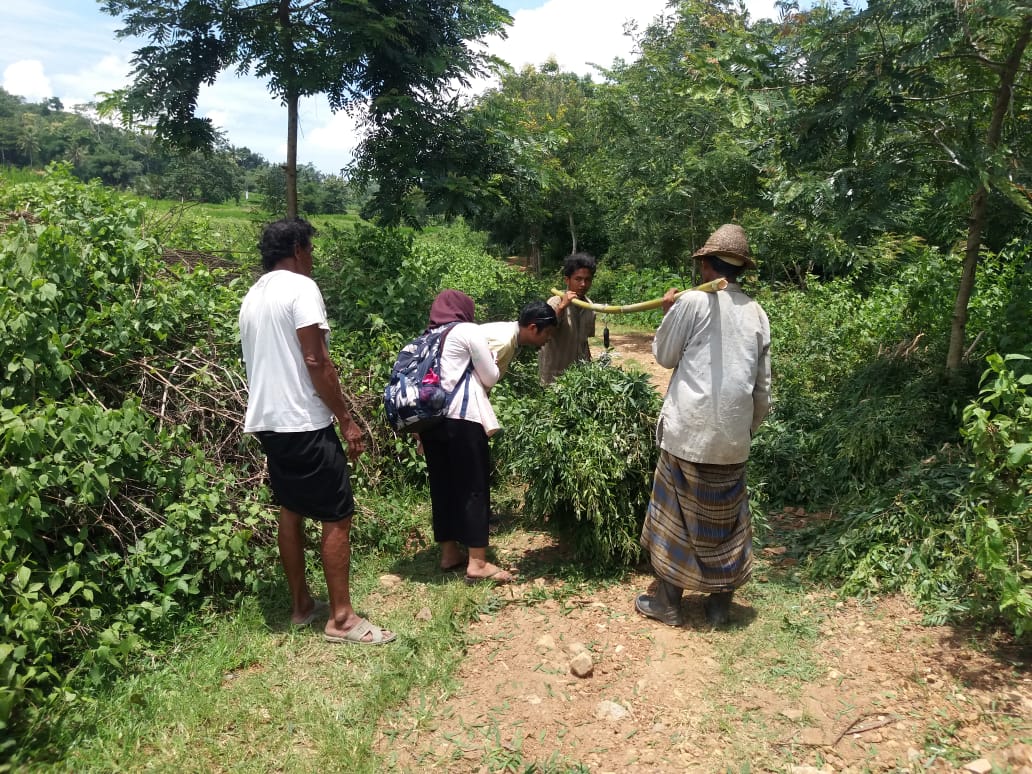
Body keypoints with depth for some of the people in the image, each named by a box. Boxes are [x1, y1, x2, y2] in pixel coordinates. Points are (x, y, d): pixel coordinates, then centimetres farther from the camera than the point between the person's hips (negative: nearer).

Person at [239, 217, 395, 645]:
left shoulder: (252, 297, 15)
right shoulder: (301, 287, -12)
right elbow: (315, 361, -19)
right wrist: (346, 419, -14)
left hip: (267, 421, 9)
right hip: (304, 422, -9)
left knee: (291, 513, 16)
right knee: (337, 517, -1)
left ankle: (301, 605, 26)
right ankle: (341, 618, 4)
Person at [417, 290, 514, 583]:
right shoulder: (469, 331, 2)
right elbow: (490, 378, 1)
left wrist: (420, 429, 18)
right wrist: (490, 361, 23)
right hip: (461, 417, -7)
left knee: (442, 485, 13)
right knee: (473, 487, -2)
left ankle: (449, 553, 21)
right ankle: (477, 563, -1)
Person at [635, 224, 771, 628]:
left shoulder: (692, 301, -8)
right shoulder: (756, 314, 7)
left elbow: (664, 356, 2)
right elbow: (763, 387, 10)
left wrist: (667, 312, 14)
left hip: (688, 430, -4)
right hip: (733, 436, 4)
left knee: (675, 514, 8)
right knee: (724, 518, 15)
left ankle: (667, 602, 17)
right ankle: (719, 603, 25)